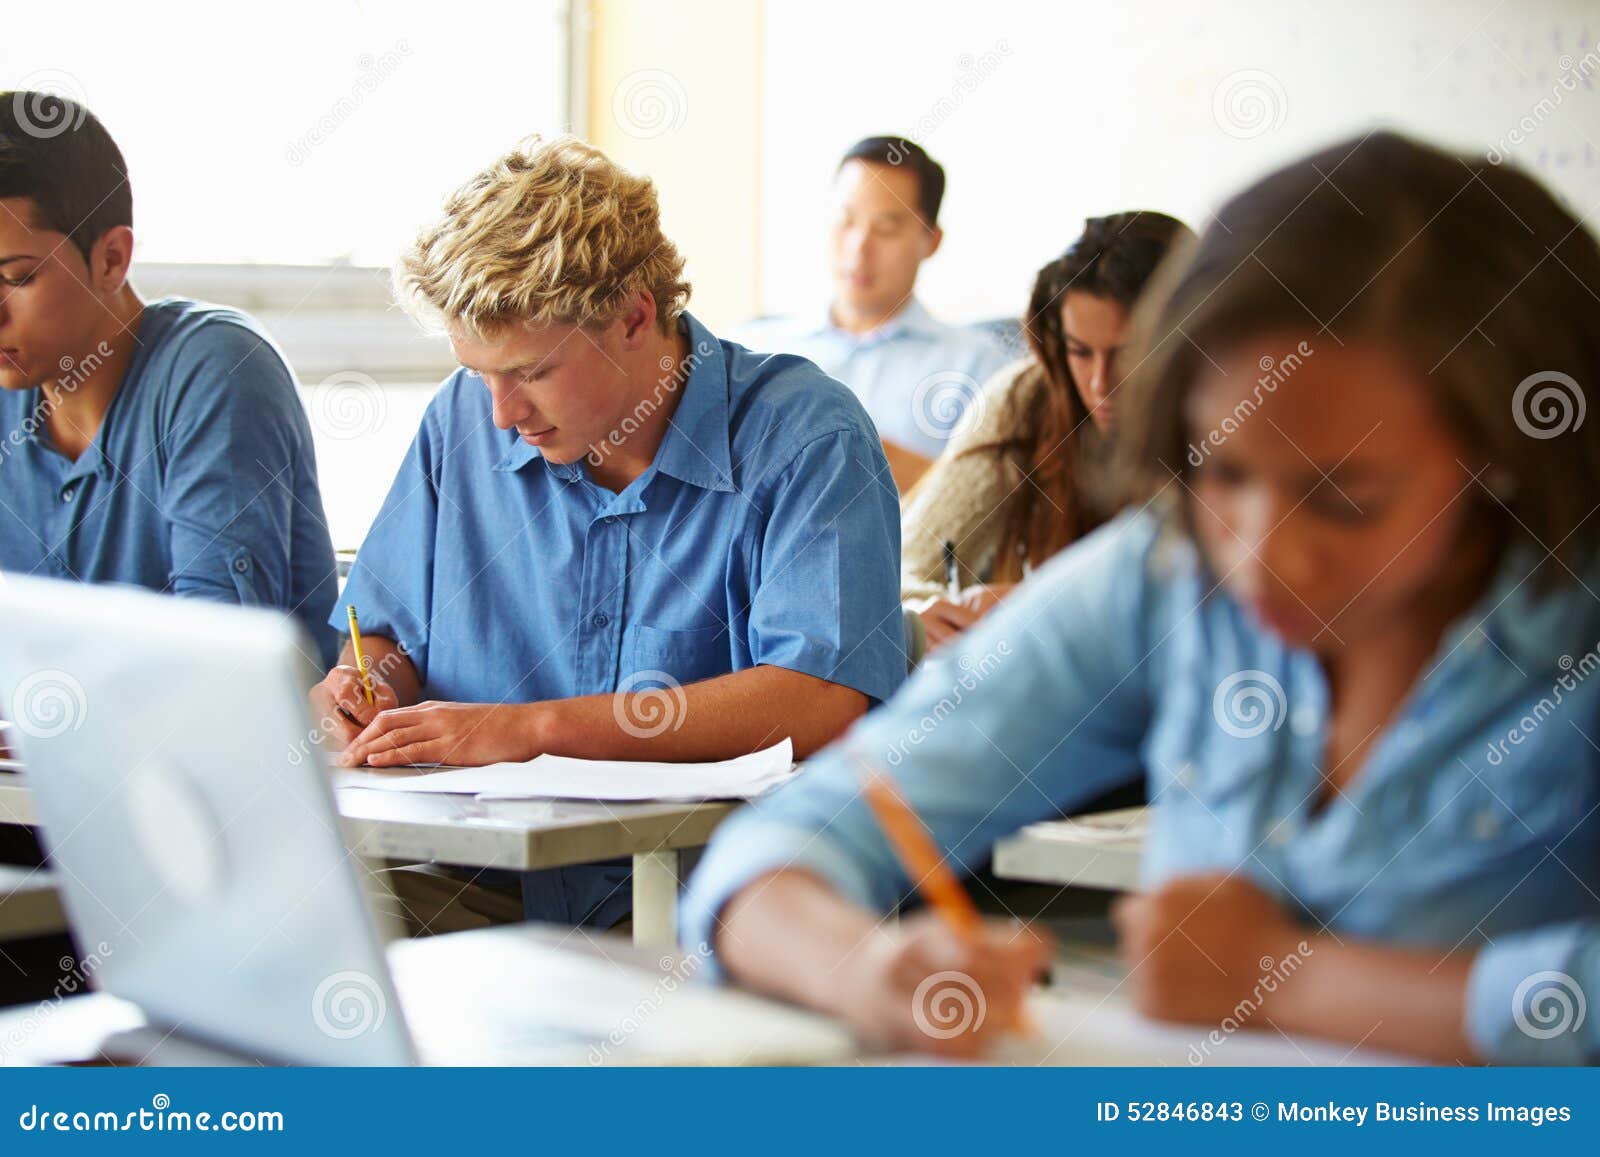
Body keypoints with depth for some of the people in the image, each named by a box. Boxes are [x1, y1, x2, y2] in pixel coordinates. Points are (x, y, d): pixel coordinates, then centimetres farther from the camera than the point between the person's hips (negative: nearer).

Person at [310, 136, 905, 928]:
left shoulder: (805, 438, -8)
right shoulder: (464, 419, 10)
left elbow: (824, 702, -21)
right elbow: (391, 635, 23)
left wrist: (530, 728, -22)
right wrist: (364, 685, -4)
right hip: (488, 892, 5)